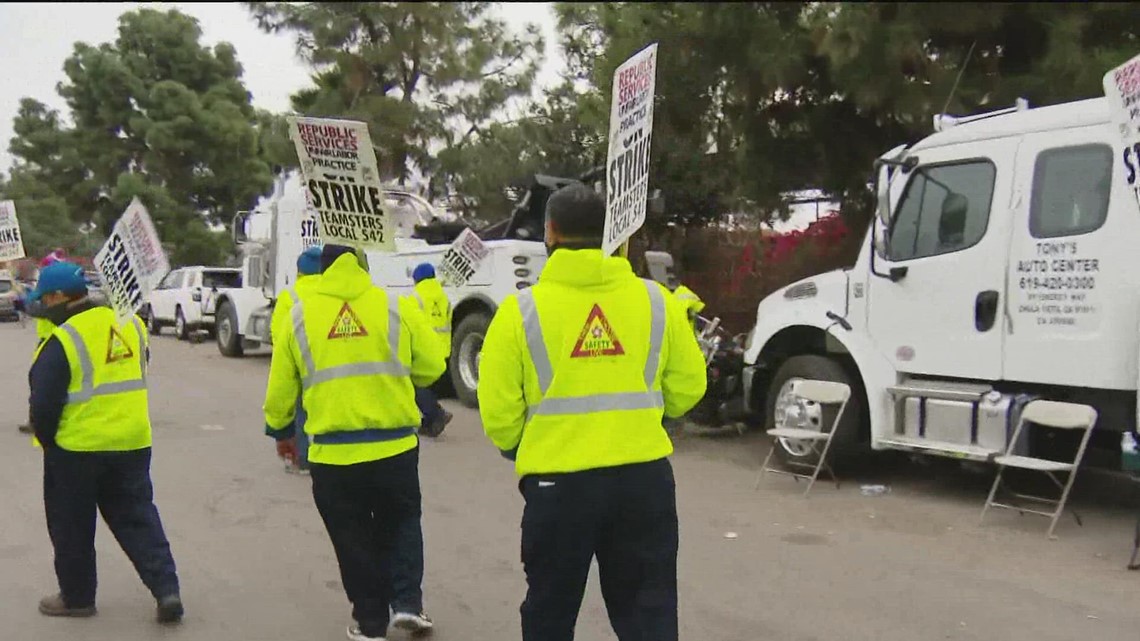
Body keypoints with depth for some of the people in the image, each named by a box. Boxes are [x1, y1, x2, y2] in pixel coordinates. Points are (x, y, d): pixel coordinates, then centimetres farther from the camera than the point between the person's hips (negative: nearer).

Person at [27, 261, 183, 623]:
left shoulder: (62, 341, -16)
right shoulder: (131, 325, 3)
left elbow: (44, 403, -13)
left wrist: (47, 440, 2)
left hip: (77, 448, -5)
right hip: (133, 443, 5)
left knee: (72, 528, 13)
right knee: (138, 518, 12)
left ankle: (77, 596, 26)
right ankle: (166, 588, 2)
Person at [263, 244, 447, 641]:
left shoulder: (299, 315, 0)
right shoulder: (397, 308, -3)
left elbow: (280, 387, 4)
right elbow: (433, 367, 0)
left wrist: (280, 431, 21)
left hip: (332, 455, 0)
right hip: (395, 447, 0)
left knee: (353, 541, 15)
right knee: (399, 528, 22)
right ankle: (406, 603, 18)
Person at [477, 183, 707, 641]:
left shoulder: (521, 309, -8)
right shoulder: (655, 299, 0)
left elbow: (499, 413, -7)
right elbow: (687, 387, 6)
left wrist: (519, 450, 15)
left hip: (559, 482, -2)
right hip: (644, 476, 2)